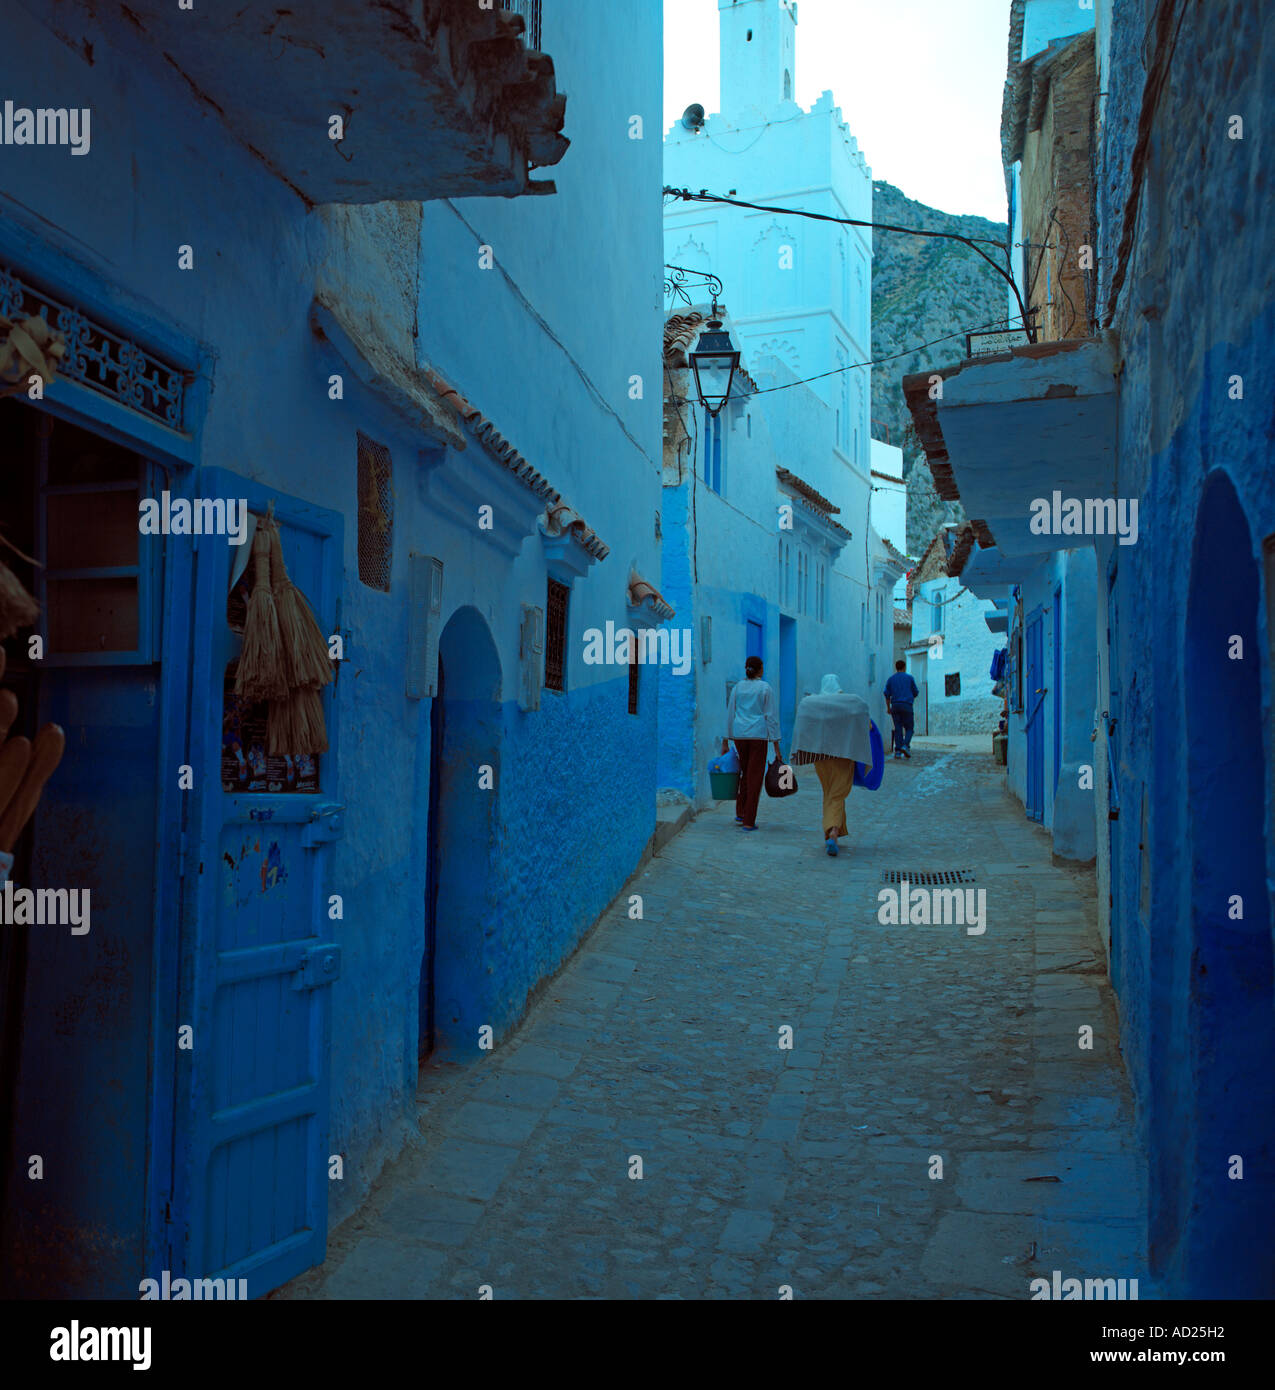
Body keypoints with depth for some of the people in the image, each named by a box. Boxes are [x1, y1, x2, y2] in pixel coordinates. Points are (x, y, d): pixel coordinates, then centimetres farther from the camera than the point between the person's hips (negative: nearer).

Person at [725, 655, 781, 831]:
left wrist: (727, 740, 16)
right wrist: (776, 746, 0)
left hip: (739, 735, 3)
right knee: (755, 777, 2)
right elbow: (772, 717, -3)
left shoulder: (737, 687, 7)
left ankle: (740, 814, 18)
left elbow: (730, 715, 9)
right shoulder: (765, 688, -2)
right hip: (759, 735, -3)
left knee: (745, 773, 20)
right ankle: (749, 821, 2)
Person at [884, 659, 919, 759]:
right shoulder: (909, 678, 5)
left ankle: (898, 751, -5)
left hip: (895, 706, 3)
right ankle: (906, 745, -19)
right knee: (909, 728, 5)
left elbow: (887, 694, 8)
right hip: (907, 705, -3)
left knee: (898, 729, 4)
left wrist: (888, 708, 15)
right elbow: (916, 692, 10)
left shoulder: (891, 679, 12)